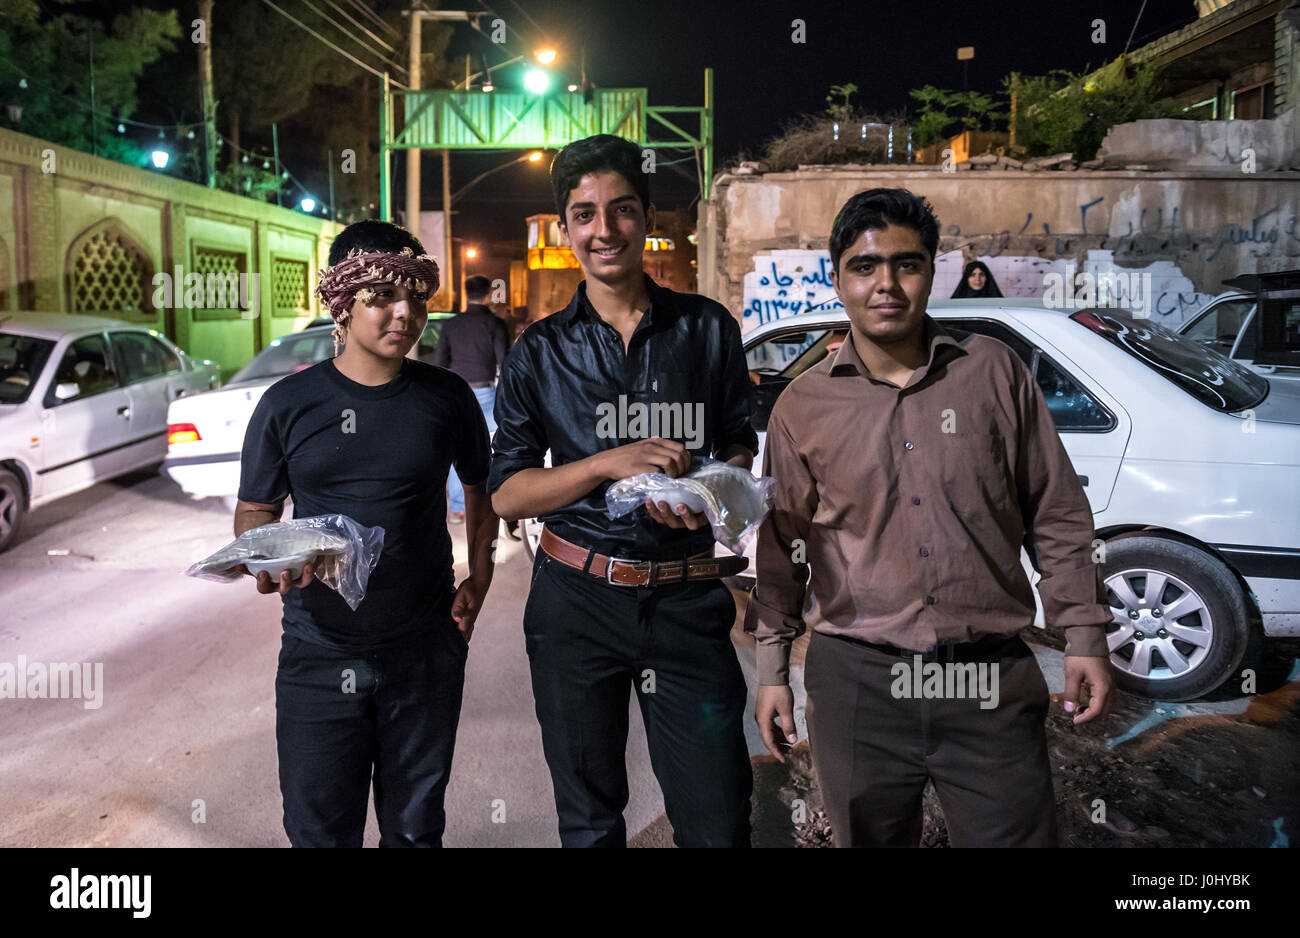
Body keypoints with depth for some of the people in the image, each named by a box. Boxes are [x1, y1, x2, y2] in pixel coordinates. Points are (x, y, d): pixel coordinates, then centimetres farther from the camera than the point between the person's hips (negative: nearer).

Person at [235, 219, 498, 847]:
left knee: (416, 826, 17)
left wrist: (479, 577, 3)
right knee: (319, 829, 11)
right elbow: (254, 510, 7)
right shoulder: (288, 404, -2)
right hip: (318, 652, 0)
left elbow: (482, 487, 15)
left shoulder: (447, 398, 0)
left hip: (426, 653, 1)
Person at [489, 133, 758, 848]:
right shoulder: (539, 352, 3)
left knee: (717, 821, 4)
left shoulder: (708, 329, 4)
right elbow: (505, 493, 0)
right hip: (575, 602, 1)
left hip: (687, 600, 0)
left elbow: (739, 447, 12)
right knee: (589, 819, 16)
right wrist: (610, 463, -16)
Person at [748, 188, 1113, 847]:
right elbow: (781, 545, 9)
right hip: (856, 681, 0)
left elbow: (1056, 514, 8)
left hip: (993, 680, 0)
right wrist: (772, 668, 8)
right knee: (870, 838, 13)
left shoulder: (994, 372, 4)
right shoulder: (802, 405, 4)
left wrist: (1083, 636, 5)